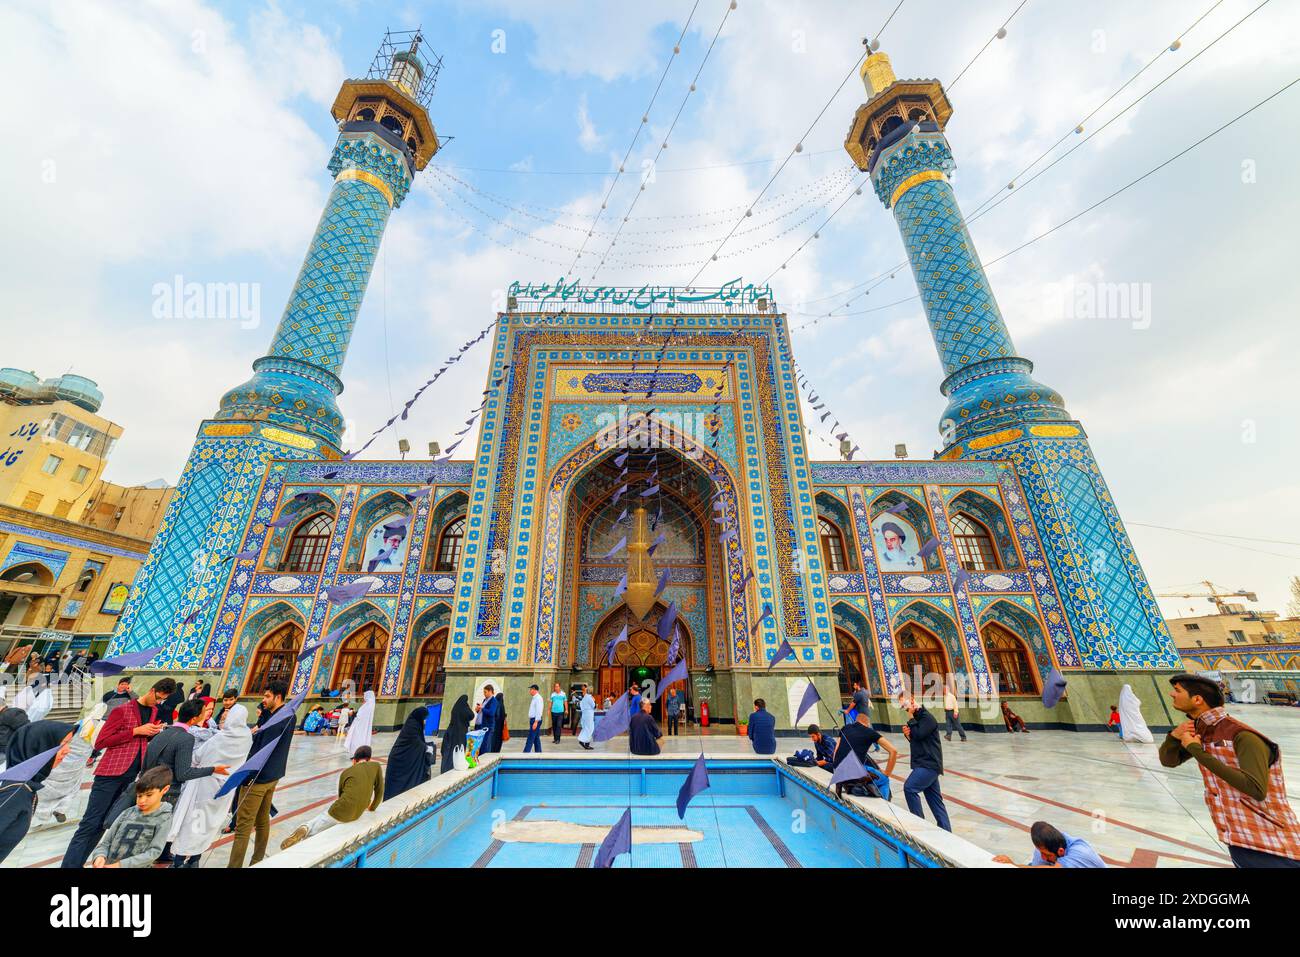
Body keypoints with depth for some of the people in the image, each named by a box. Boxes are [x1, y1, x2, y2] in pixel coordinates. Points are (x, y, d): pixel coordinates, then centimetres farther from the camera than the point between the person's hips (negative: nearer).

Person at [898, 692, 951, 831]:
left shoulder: (926, 717, -14)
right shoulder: (916, 718, 14)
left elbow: (918, 734, -24)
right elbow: (915, 739, 20)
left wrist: (911, 718, -15)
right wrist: (908, 734, -1)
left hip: (929, 764, -10)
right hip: (924, 763, 10)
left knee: (909, 787, -18)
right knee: (935, 799, 14)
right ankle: (946, 830, 21)